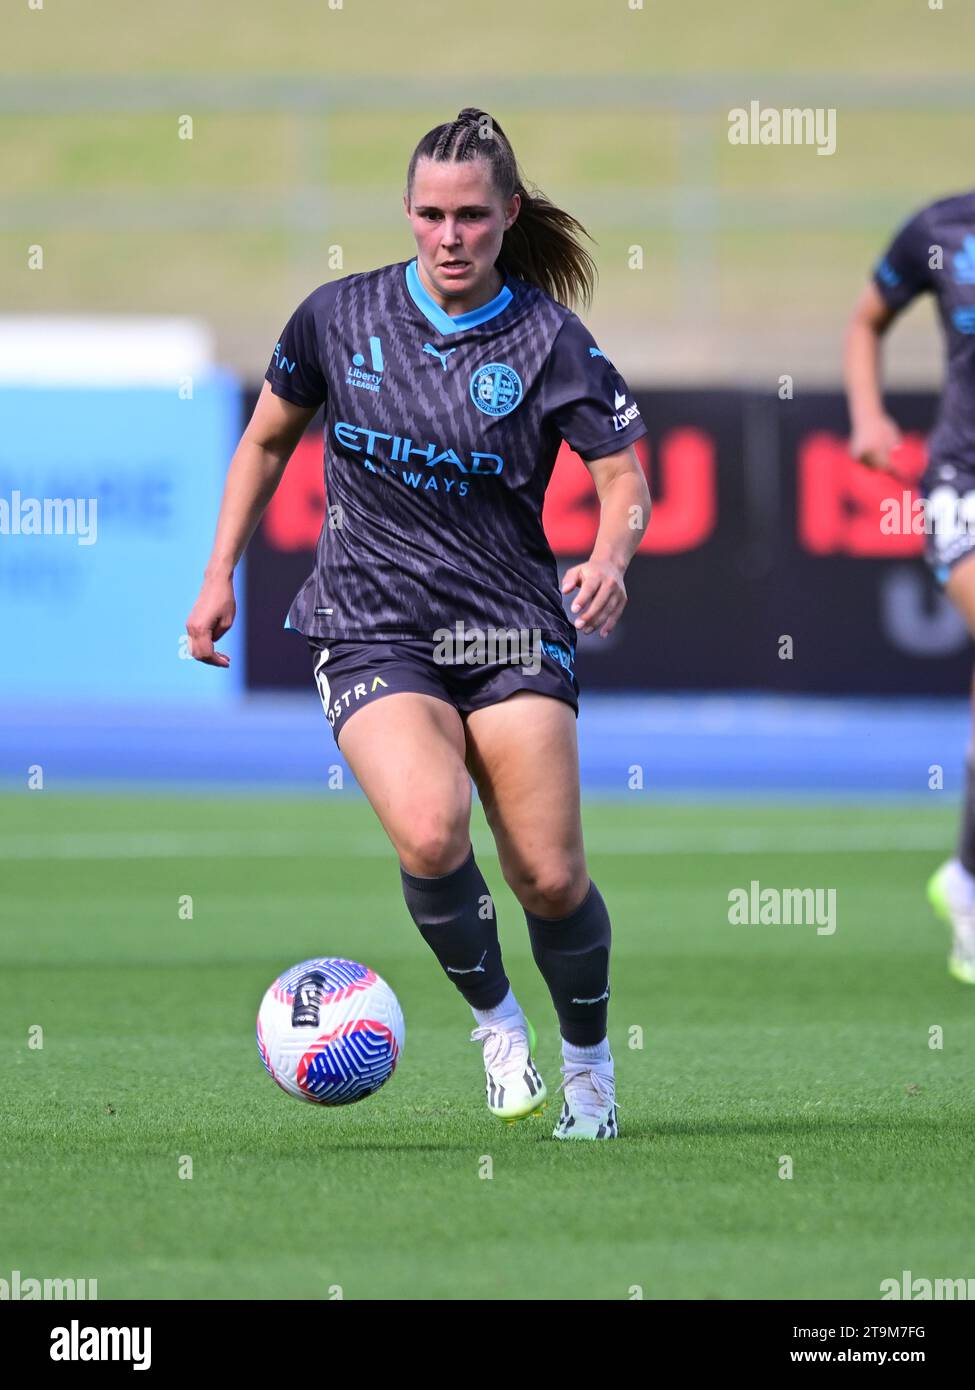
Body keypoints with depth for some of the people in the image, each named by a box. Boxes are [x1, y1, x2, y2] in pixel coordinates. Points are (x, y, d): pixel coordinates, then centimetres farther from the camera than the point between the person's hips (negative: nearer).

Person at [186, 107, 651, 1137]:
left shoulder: (549, 340, -5)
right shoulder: (339, 316, 1)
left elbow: (624, 480, -3)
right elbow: (267, 439, 16)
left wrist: (610, 558, -25)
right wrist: (220, 576, 11)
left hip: (511, 634, 0)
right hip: (373, 635, 0)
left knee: (550, 879, -8)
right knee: (431, 835, -26)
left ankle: (588, 1061, 21)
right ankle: (492, 1015, 1)